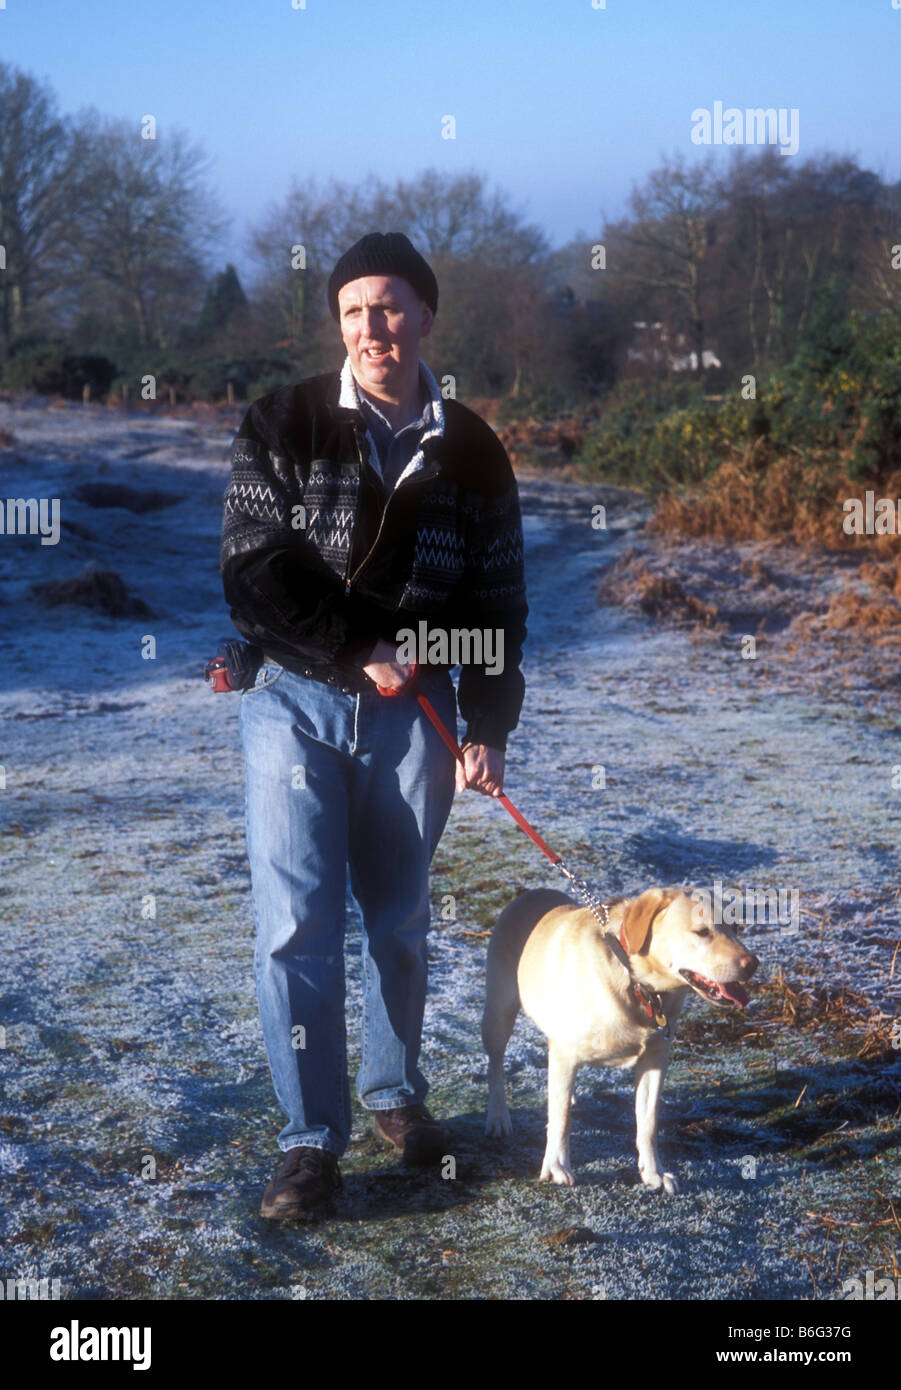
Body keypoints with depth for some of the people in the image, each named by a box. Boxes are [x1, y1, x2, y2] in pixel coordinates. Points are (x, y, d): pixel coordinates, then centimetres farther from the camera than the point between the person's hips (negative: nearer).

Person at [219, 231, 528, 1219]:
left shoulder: (470, 452, 5)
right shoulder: (283, 427, -1)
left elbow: (497, 603, 9)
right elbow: (254, 575, -8)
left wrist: (487, 730, 1)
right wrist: (360, 649, -13)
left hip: (413, 714, 2)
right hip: (297, 702, -2)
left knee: (399, 922, 12)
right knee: (296, 925, -7)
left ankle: (394, 1093, 33)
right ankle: (311, 1142, 2)